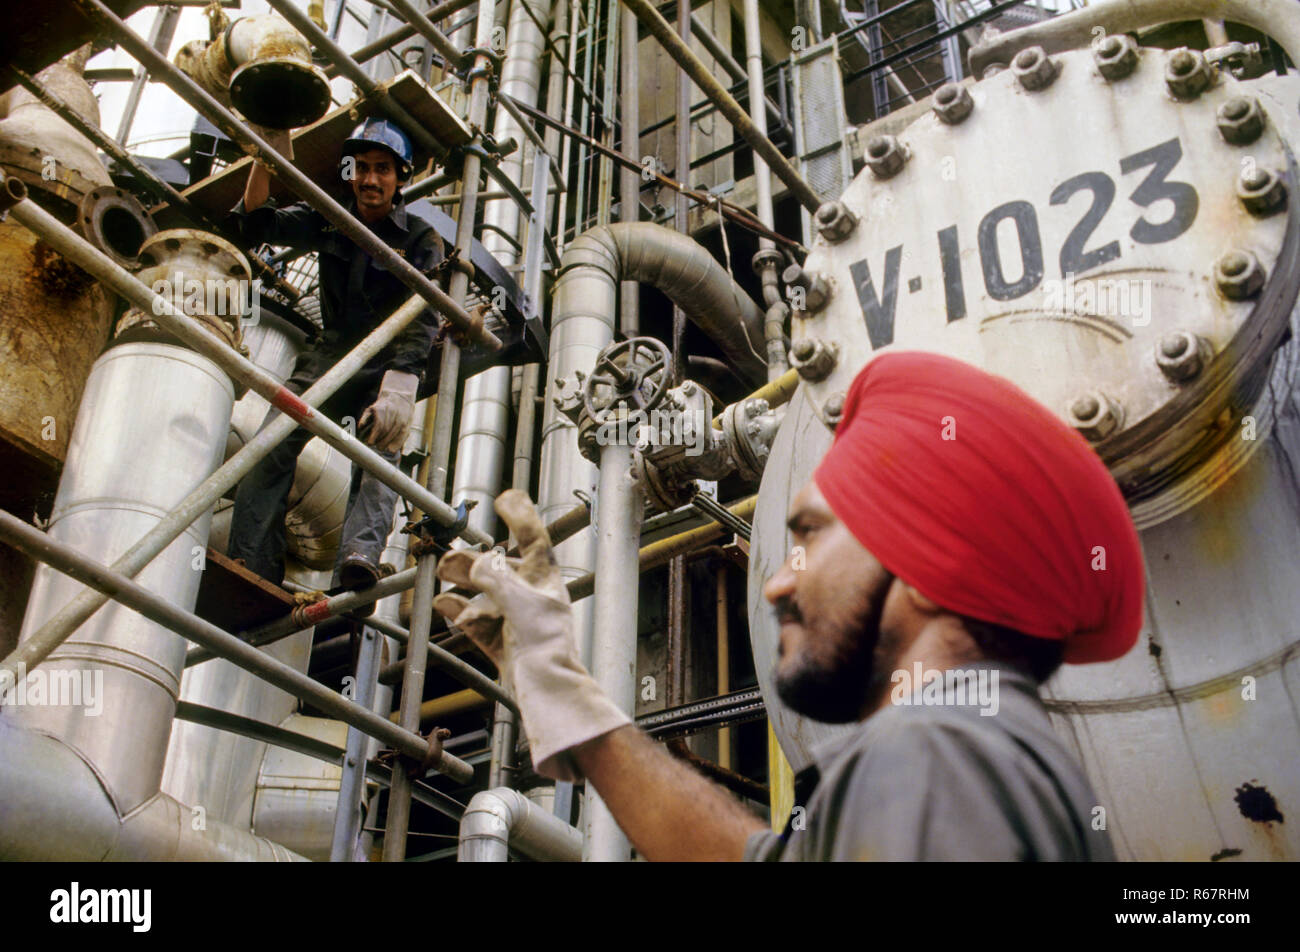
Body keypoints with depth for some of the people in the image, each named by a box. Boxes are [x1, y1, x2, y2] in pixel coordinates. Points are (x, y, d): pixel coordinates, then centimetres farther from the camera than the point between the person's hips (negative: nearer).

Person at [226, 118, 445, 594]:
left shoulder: (421, 240, -4)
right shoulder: (330, 223, 10)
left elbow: (421, 319, -18)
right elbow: (256, 222, 3)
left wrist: (398, 390, -35)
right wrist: (271, 146, -9)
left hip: (388, 363, -3)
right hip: (329, 354, 4)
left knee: (381, 444, -31)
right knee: (271, 446, -17)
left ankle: (360, 556, -52)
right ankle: (251, 568, -23)